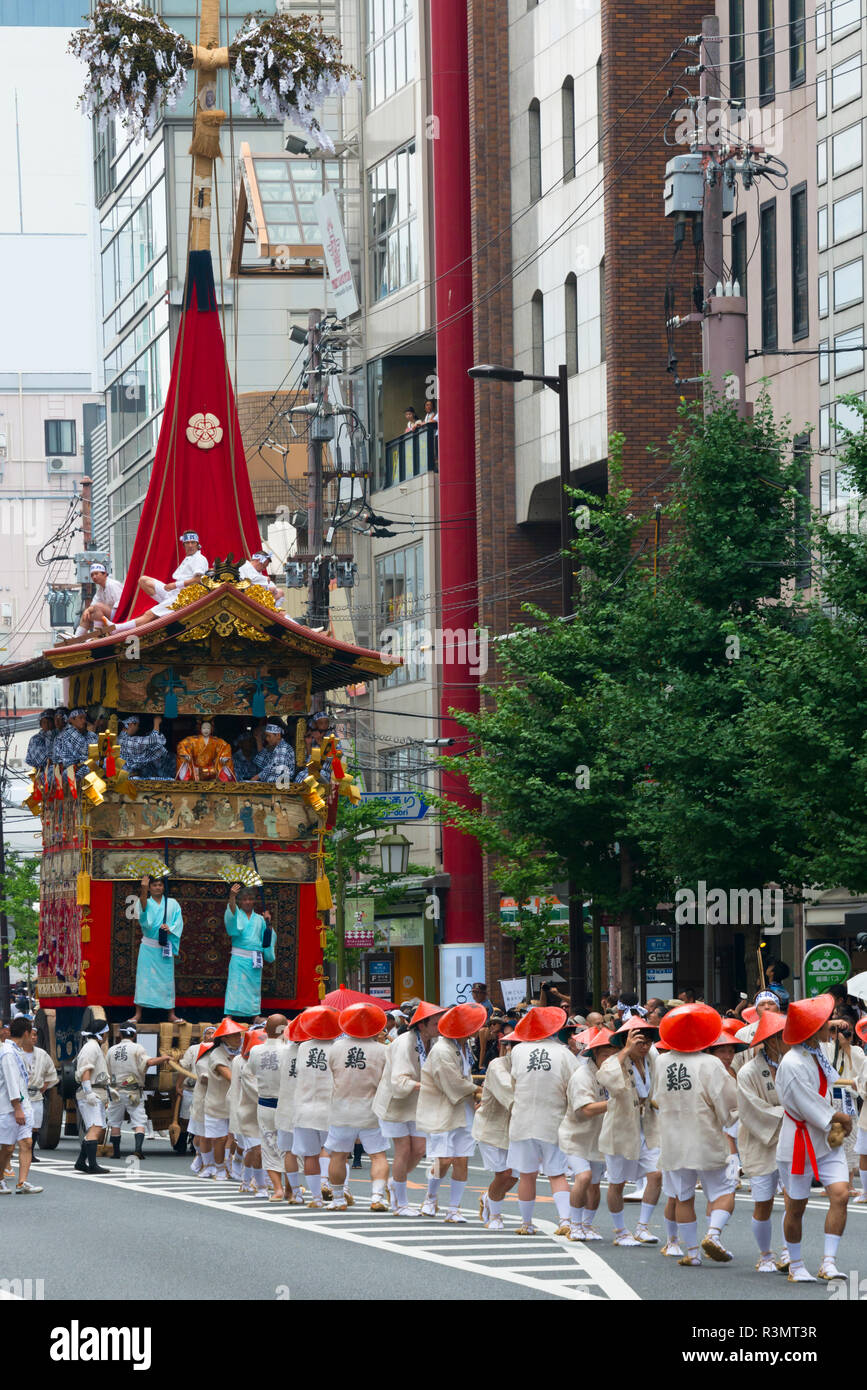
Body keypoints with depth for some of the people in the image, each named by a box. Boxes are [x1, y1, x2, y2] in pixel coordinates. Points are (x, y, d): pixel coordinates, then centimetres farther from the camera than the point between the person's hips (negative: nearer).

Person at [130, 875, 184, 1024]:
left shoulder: (172, 904, 8)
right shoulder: (146, 902, 2)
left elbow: (179, 921, 4)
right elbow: (144, 908, -22)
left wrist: (170, 929, -17)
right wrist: (143, 890, -39)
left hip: (166, 946, 1)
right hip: (148, 947, -1)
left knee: (167, 978, 2)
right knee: (144, 977, -3)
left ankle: (171, 1014, 8)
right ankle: (138, 1014, -1)